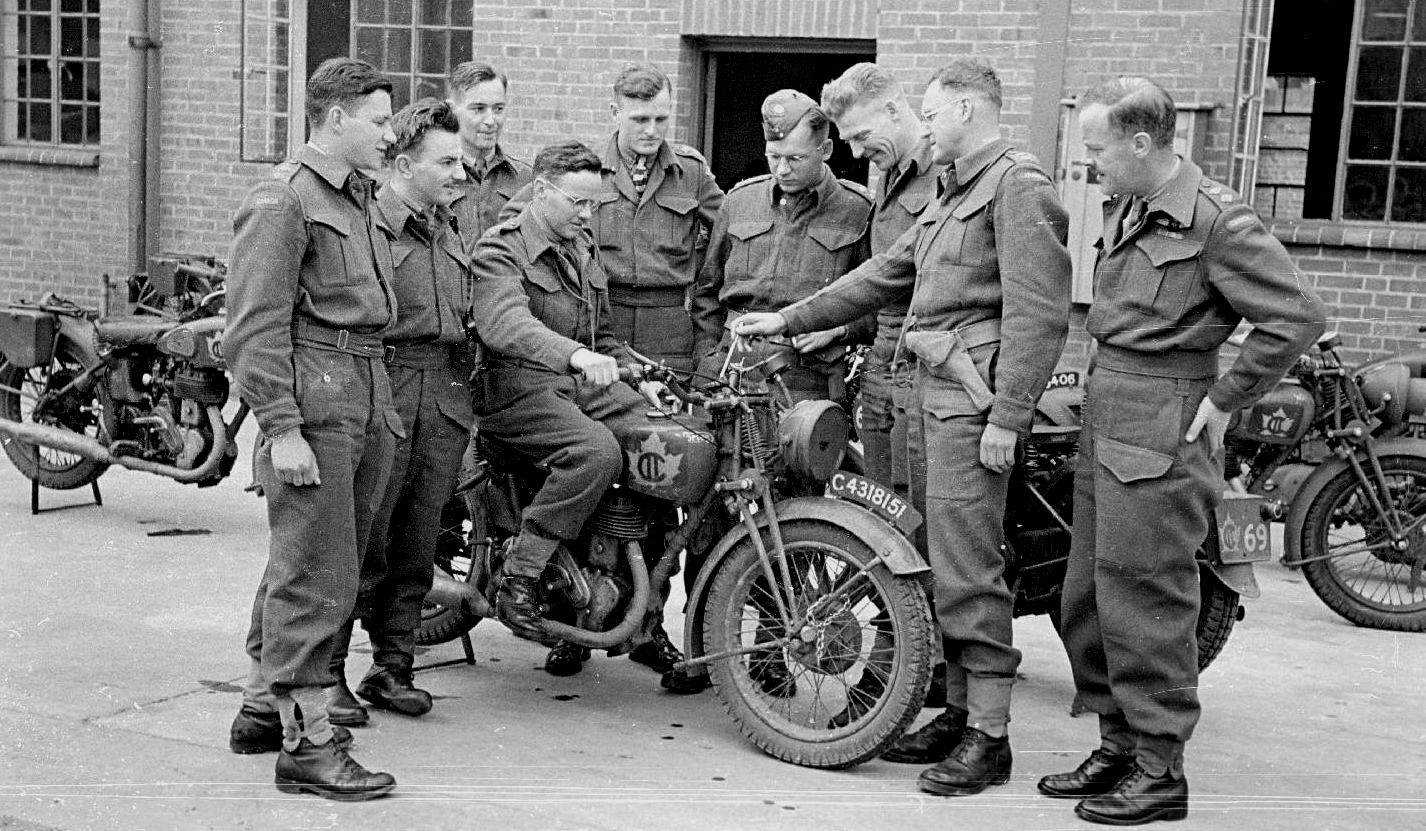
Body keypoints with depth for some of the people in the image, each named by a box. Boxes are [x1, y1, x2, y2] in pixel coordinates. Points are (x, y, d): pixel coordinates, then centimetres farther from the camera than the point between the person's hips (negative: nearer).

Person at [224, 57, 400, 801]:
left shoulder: (357, 197, 20)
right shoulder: (281, 203, -9)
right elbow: (256, 325, -15)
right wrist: (281, 428, -20)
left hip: (364, 390, 9)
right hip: (313, 401, -9)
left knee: (317, 565, 15)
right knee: (316, 575, -8)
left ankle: (261, 709, 28)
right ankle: (306, 742, -2)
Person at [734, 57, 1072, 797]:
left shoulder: (1018, 187, -8)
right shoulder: (954, 194, 24)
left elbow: (1038, 313, -16)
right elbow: (883, 276, 25)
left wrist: (1007, 418, -20)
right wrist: (787, 319, 22)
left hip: (974, 396, -9)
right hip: (936, 393, 10)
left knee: (967, 566, -9)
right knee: (947, 560, 11)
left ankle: (988, 736, -3)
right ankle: (960, 711, 19)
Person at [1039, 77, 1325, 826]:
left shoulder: (1219, 221, -14)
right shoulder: (1126, 209, 12)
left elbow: (1297, 316, -15)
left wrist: (1223, 400, -12)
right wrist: (1100, 382, 12)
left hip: (1161, 433, -9)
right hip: (1105, 422, 9)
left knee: (1143, 603, -4)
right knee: (1085, 599, 13)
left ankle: (1160, 770, 8)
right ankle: (1118, 744, 26)